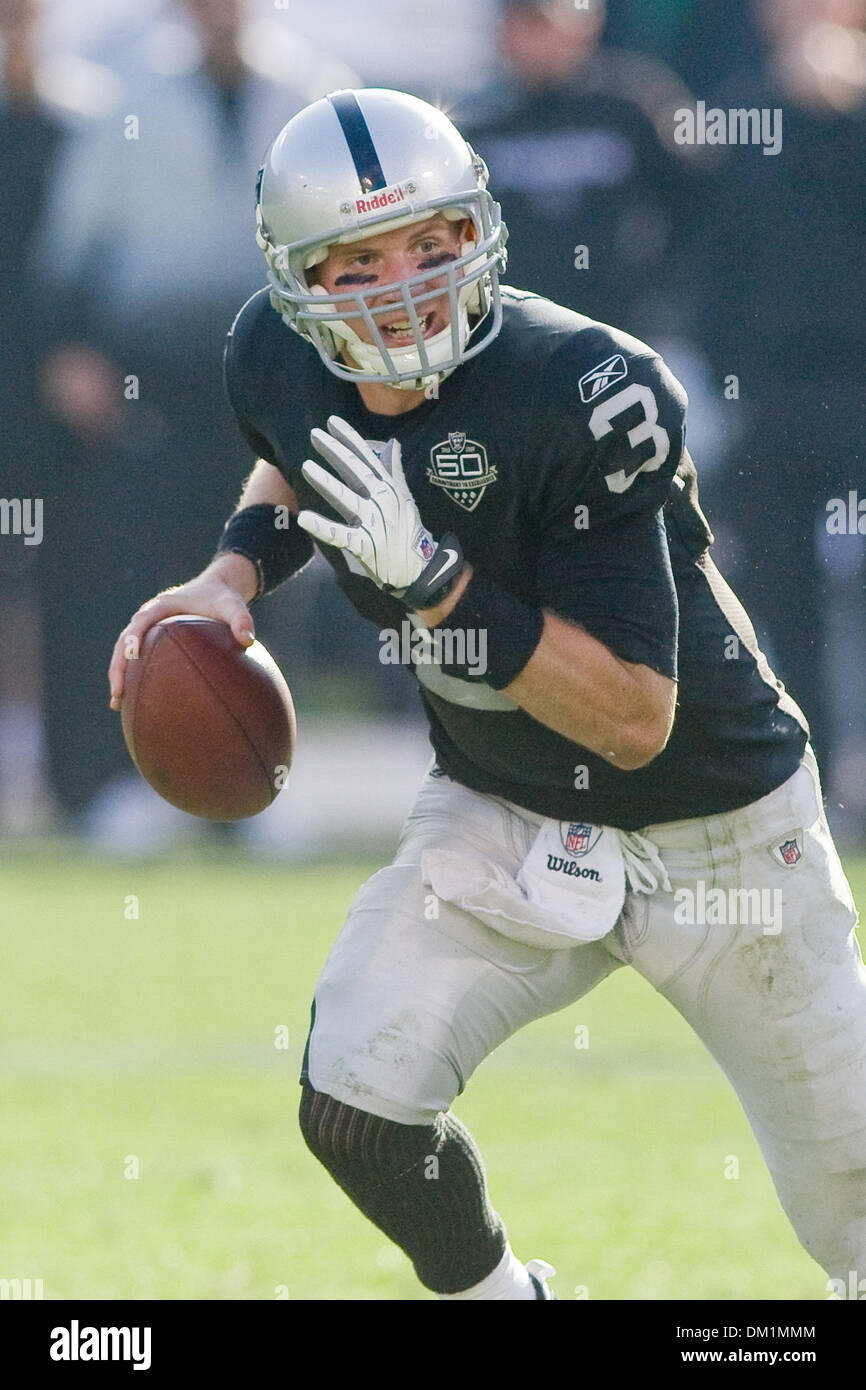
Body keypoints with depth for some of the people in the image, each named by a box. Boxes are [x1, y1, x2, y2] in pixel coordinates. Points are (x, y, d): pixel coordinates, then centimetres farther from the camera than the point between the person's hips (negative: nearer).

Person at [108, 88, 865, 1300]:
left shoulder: (584, 394, -31)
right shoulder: (282, 363, -13)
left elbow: (636, 721, -30)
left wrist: (434, 580, -39)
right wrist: (234, 573, -5)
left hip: (716, 827, -4)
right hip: (499, 820, 4)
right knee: (356, 1107, -17)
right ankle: (500, 1303, 12)